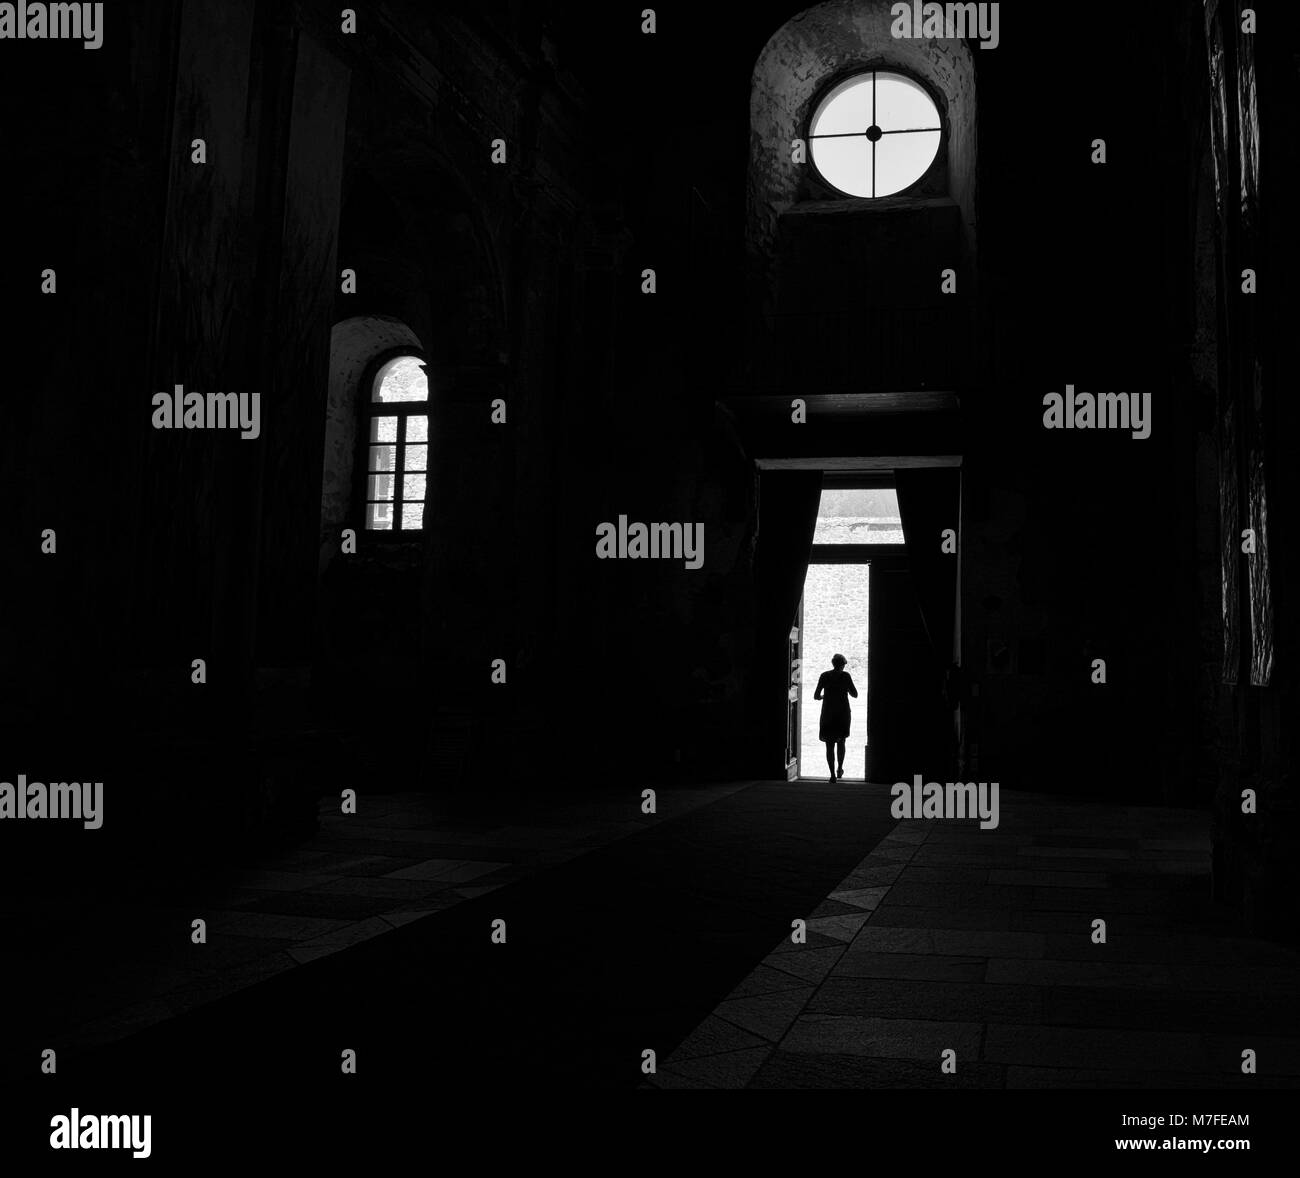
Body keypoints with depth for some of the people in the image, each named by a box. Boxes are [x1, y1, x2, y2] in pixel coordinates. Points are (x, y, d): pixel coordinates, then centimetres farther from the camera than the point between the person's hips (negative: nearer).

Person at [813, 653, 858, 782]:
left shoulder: (825, 676, -2)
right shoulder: (846, 676, -4)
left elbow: (816, 696, -2)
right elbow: (855, 695, 1)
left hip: (828, 714, 0)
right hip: (843, 713, 0)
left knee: (830, 745, 2)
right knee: (841, 742, 20)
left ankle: (832, 774, -4)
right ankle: (840, 769, 25)